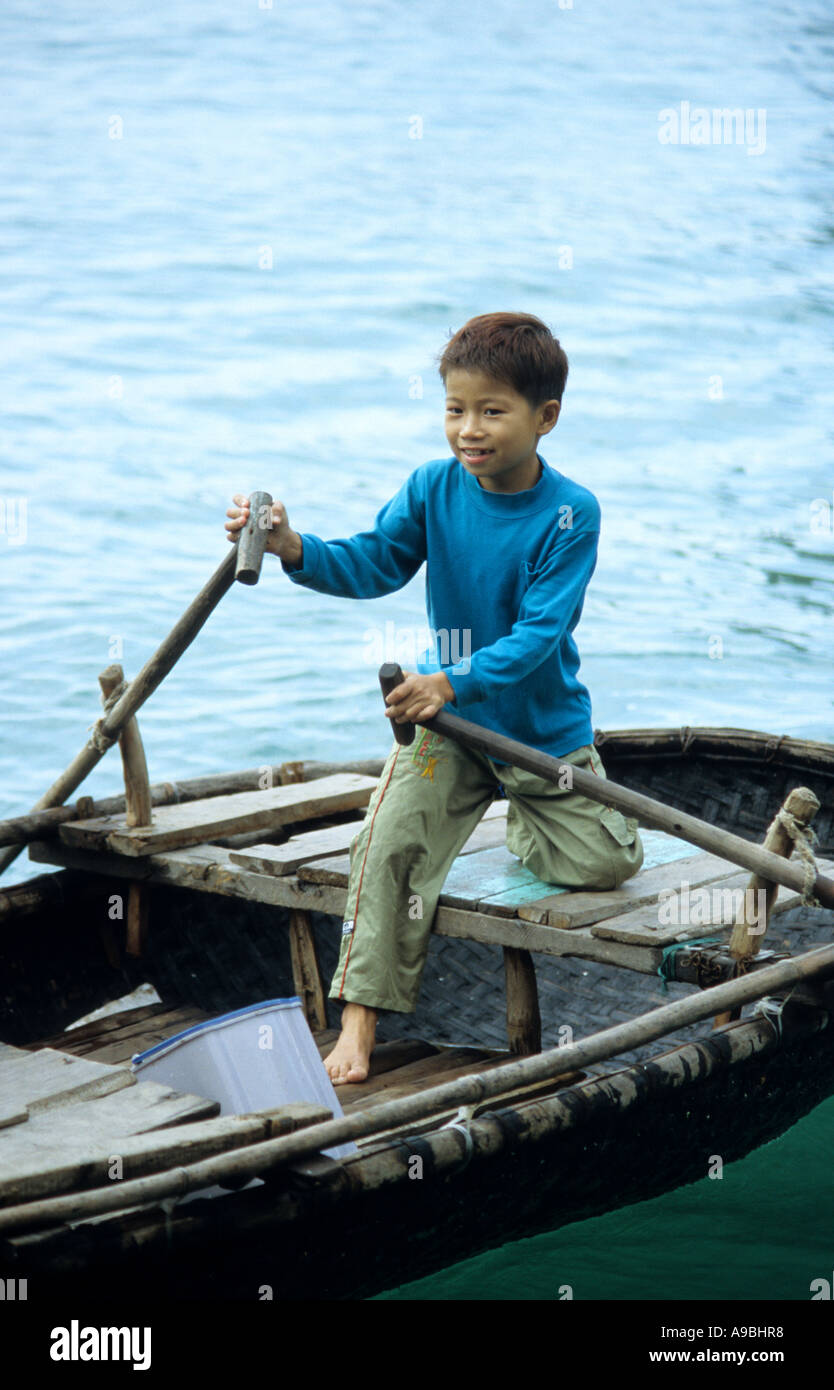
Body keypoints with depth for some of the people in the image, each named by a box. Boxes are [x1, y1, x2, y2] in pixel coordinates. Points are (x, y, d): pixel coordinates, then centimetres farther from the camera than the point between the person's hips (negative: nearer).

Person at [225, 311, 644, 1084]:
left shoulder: (570, 514, -19)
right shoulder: (433, 490, -9)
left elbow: (540, 632, -25)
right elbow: (371, 565, -14)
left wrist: (452, 682, -38)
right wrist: (295, 550, -34)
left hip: (546, 726, -1)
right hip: (448, 712, 1)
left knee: (608, 861, -2)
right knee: (388, 847, -18)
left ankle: (523, 824, 31)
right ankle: (360, 1018, -13)